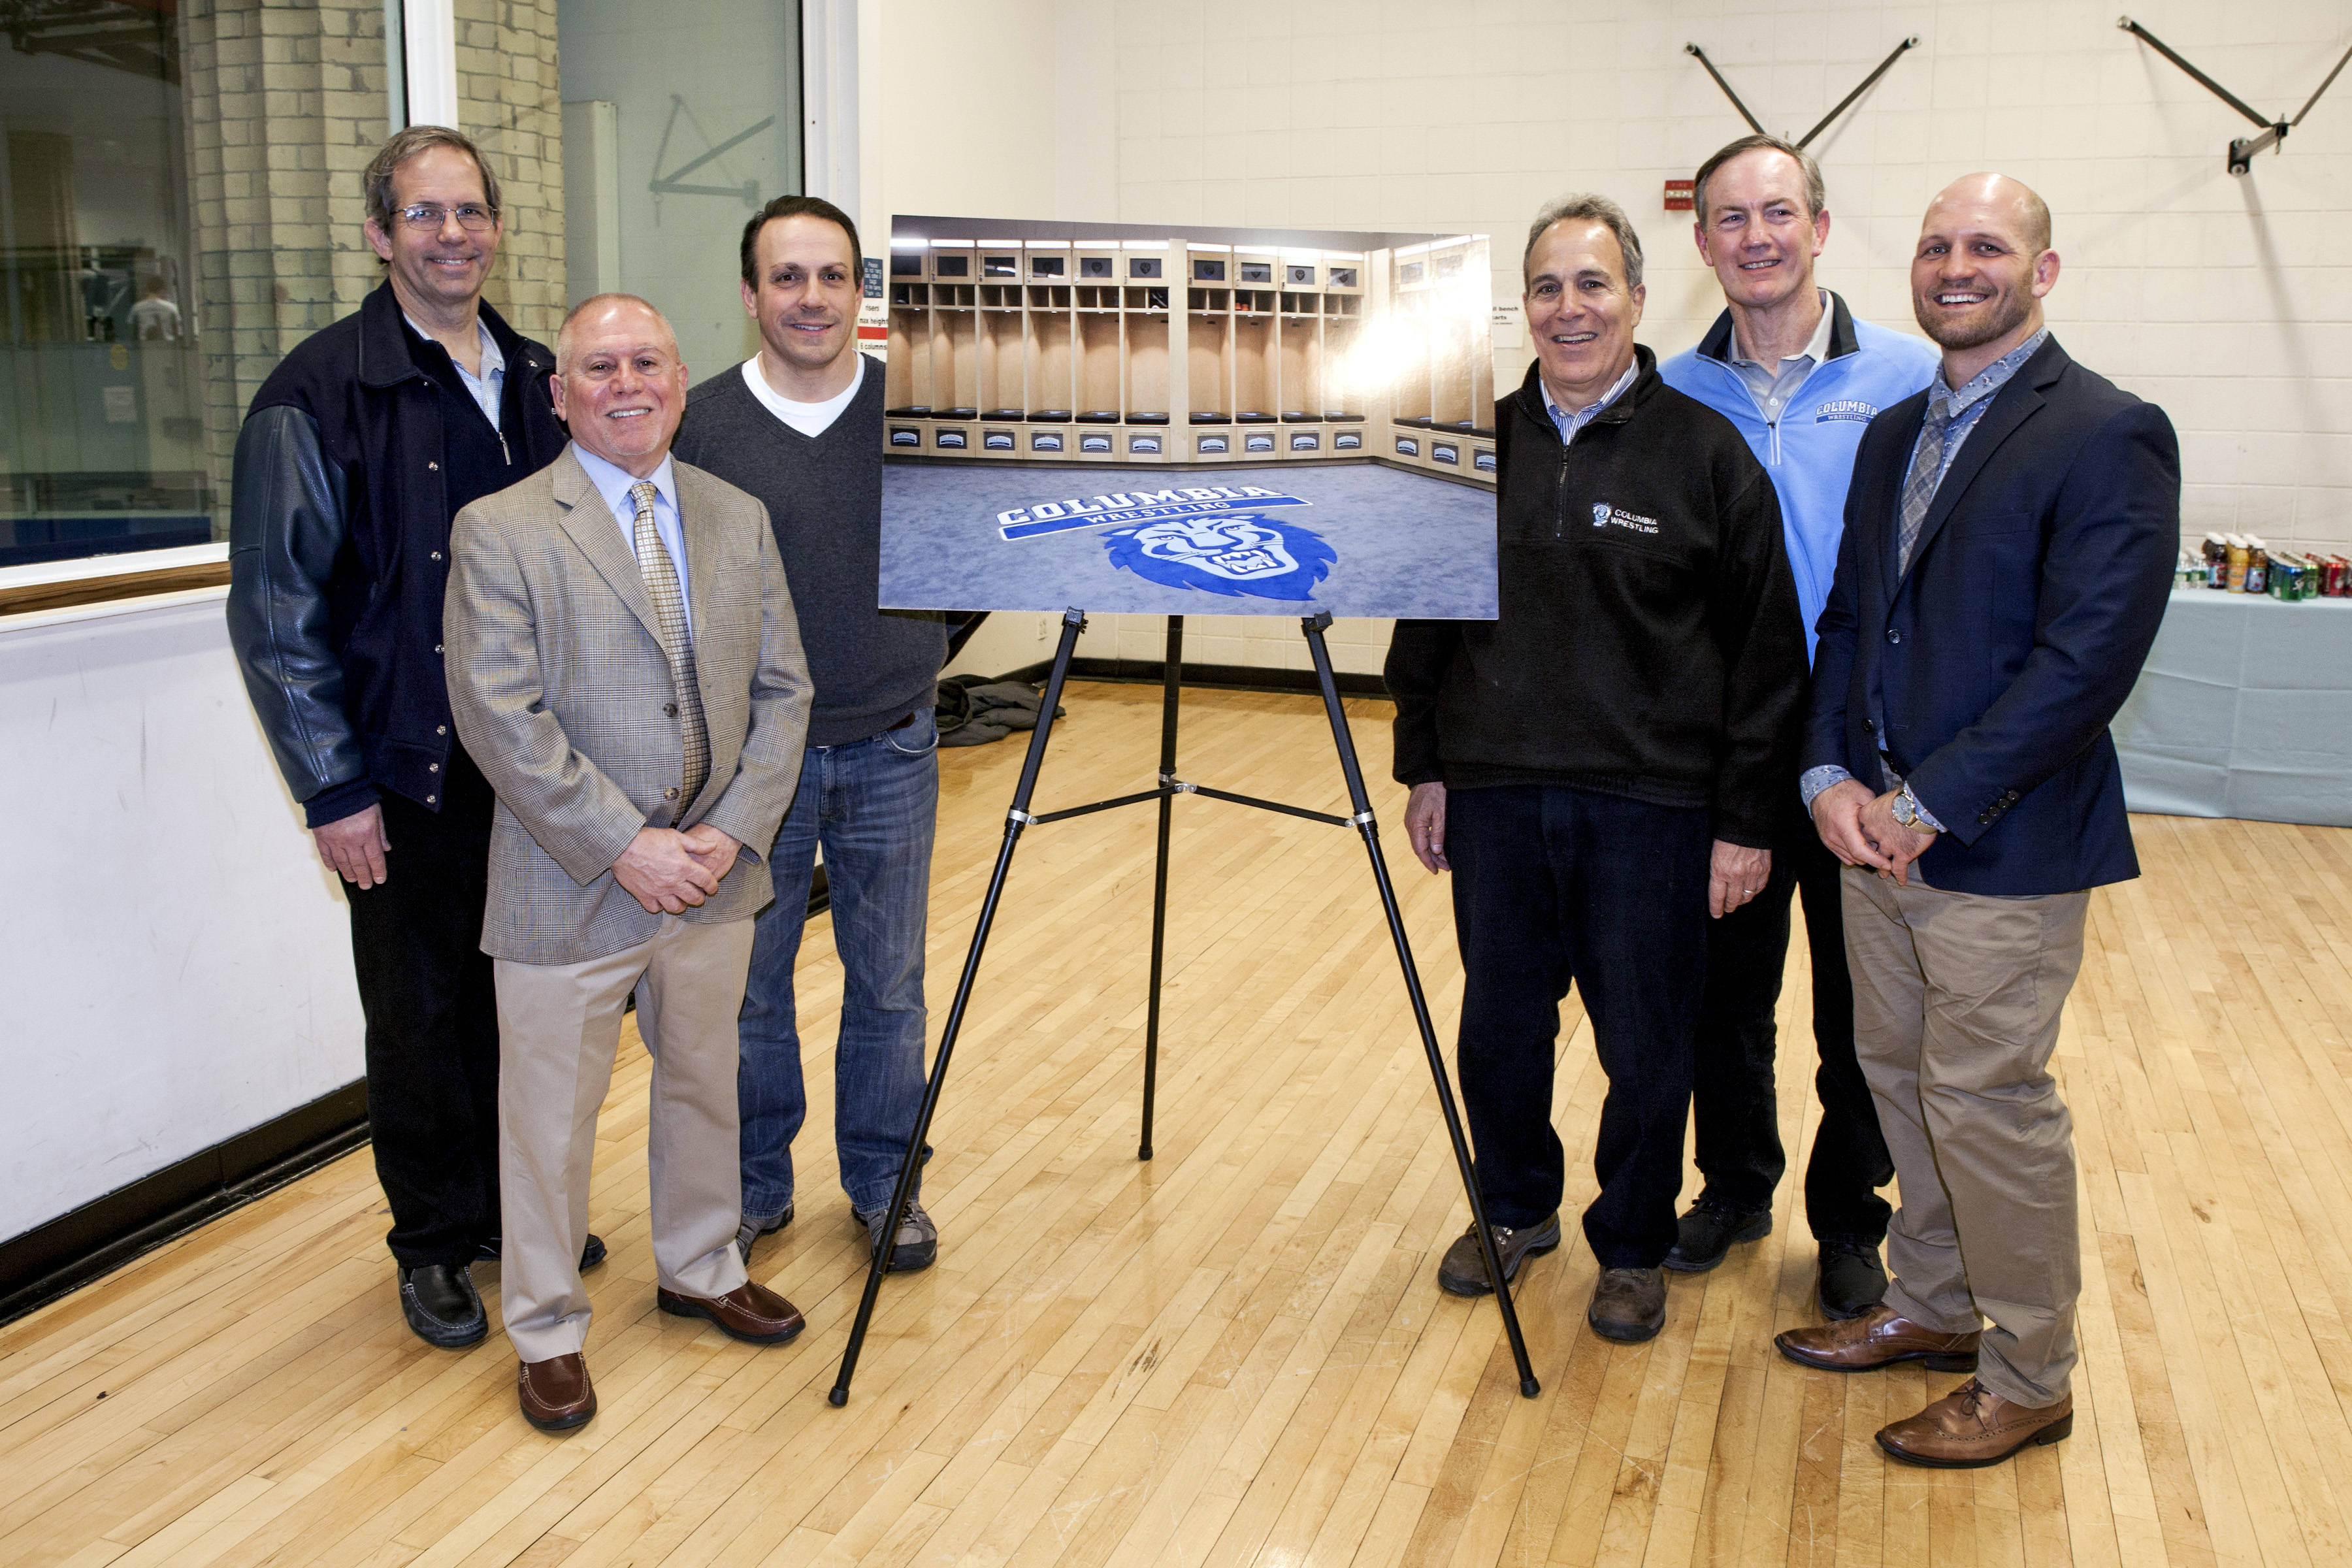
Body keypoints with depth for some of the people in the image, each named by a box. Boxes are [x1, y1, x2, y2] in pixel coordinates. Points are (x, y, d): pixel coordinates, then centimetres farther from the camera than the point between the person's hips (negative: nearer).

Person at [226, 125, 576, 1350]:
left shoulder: (533, 378, 8)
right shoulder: (319, 394, -9)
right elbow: (275, 612, -9)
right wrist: (332, 788, -12)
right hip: (406, 775, -4)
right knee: (418, 1015, 8)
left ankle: (514, 1205, 34)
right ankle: (433, 1242, 26)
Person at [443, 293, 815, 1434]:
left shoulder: (740, 520, 6)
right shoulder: (499, 532, -9)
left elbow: (783, 689, 5)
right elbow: (501, 719, -15)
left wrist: (732, 831, -8)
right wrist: (625, 847, -19)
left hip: (713, 876, 5)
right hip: (567, 891, -4)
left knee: (704, 1085, 20)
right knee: (552, 1116, 9)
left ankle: (700, 1268, 43)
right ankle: (547, 1330, 28)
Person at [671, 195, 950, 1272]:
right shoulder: (699, 427, -4)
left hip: (890, 749, 1)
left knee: (888, 984, 11)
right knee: (747, 984, 11)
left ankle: (884, 1183, 29)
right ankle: (755, 1186, 30)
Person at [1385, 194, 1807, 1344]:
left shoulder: (1705, 451, -5)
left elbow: (1765, 650, -5)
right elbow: (1427, 622, 14)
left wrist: (1747, 817, -7)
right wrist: (1425, 766, 11)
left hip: (1651, 804, -3)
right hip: (1496, 789, 4)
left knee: (1646, 1045, 8)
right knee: (1499, 1024, 14)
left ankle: (1633, 1246, 29)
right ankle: (1517, 1208, 37)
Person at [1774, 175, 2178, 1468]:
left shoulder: (2108, 437, -12)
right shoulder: (1895, 434, 13)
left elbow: (2087, 662, -20)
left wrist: (1925, 805, -19)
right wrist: (1832, 775, -3)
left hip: (2006, 847, -7)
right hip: (1878, 827, 7)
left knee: (1988, 1106, 1)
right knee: (1900, 1076, 17)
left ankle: (2029, 1380, 21)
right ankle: (1933, 1308, 37)